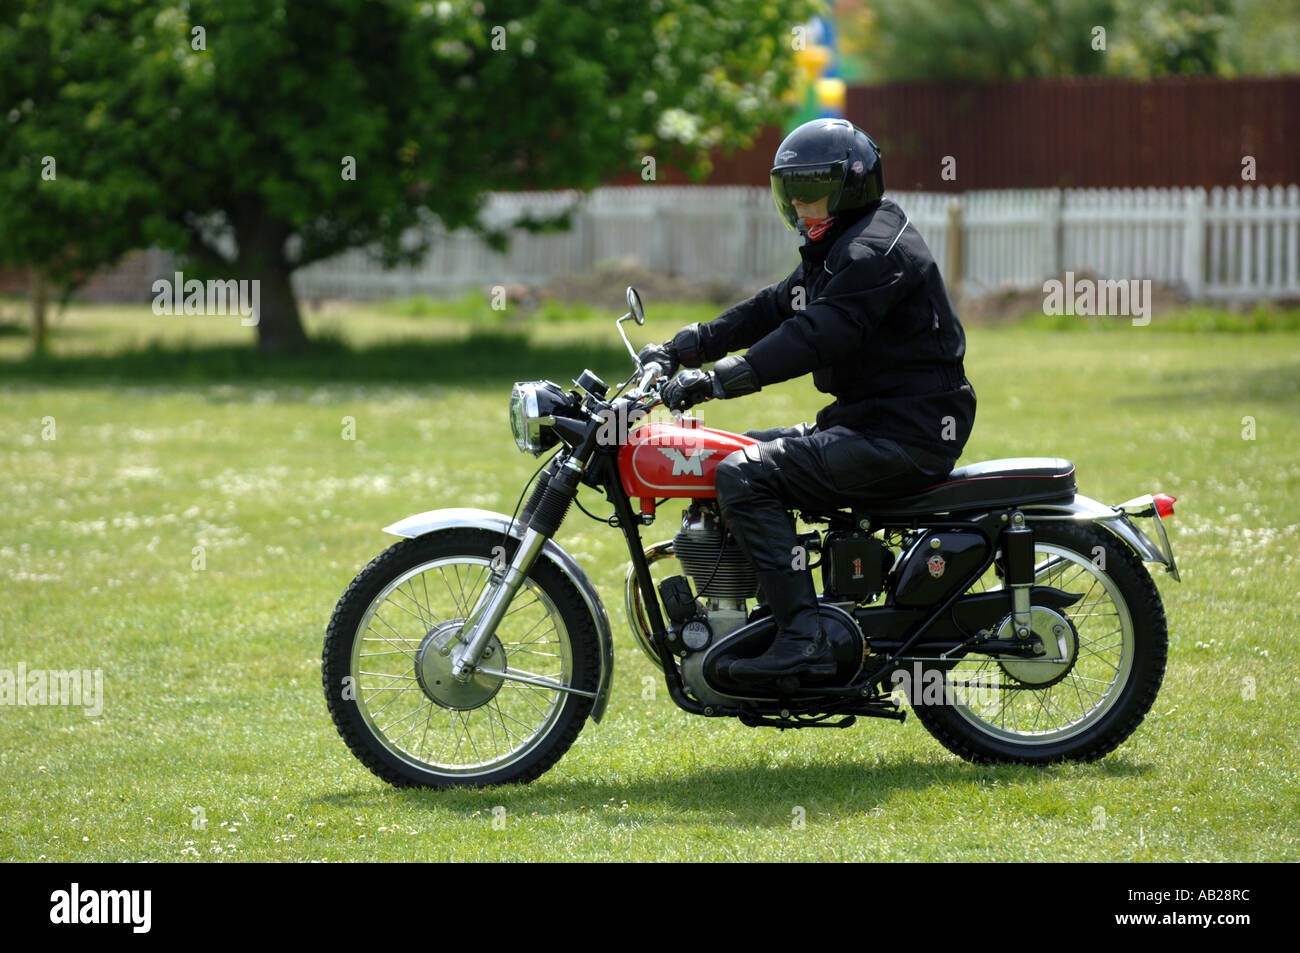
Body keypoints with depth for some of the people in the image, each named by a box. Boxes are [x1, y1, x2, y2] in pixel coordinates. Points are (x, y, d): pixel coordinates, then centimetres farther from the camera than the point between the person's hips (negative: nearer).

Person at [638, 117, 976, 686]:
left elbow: (816, 336, -26)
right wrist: (682, 349, 7)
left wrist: (718, 380, -31)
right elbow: (773, 309, 19)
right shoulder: (837, 248, 20)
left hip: (905, 435, -11)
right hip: (867, 420, 11)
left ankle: (803, 643, -27)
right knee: (735, 458, 15)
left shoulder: (875, 250, -15)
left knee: (745, 476, -22)